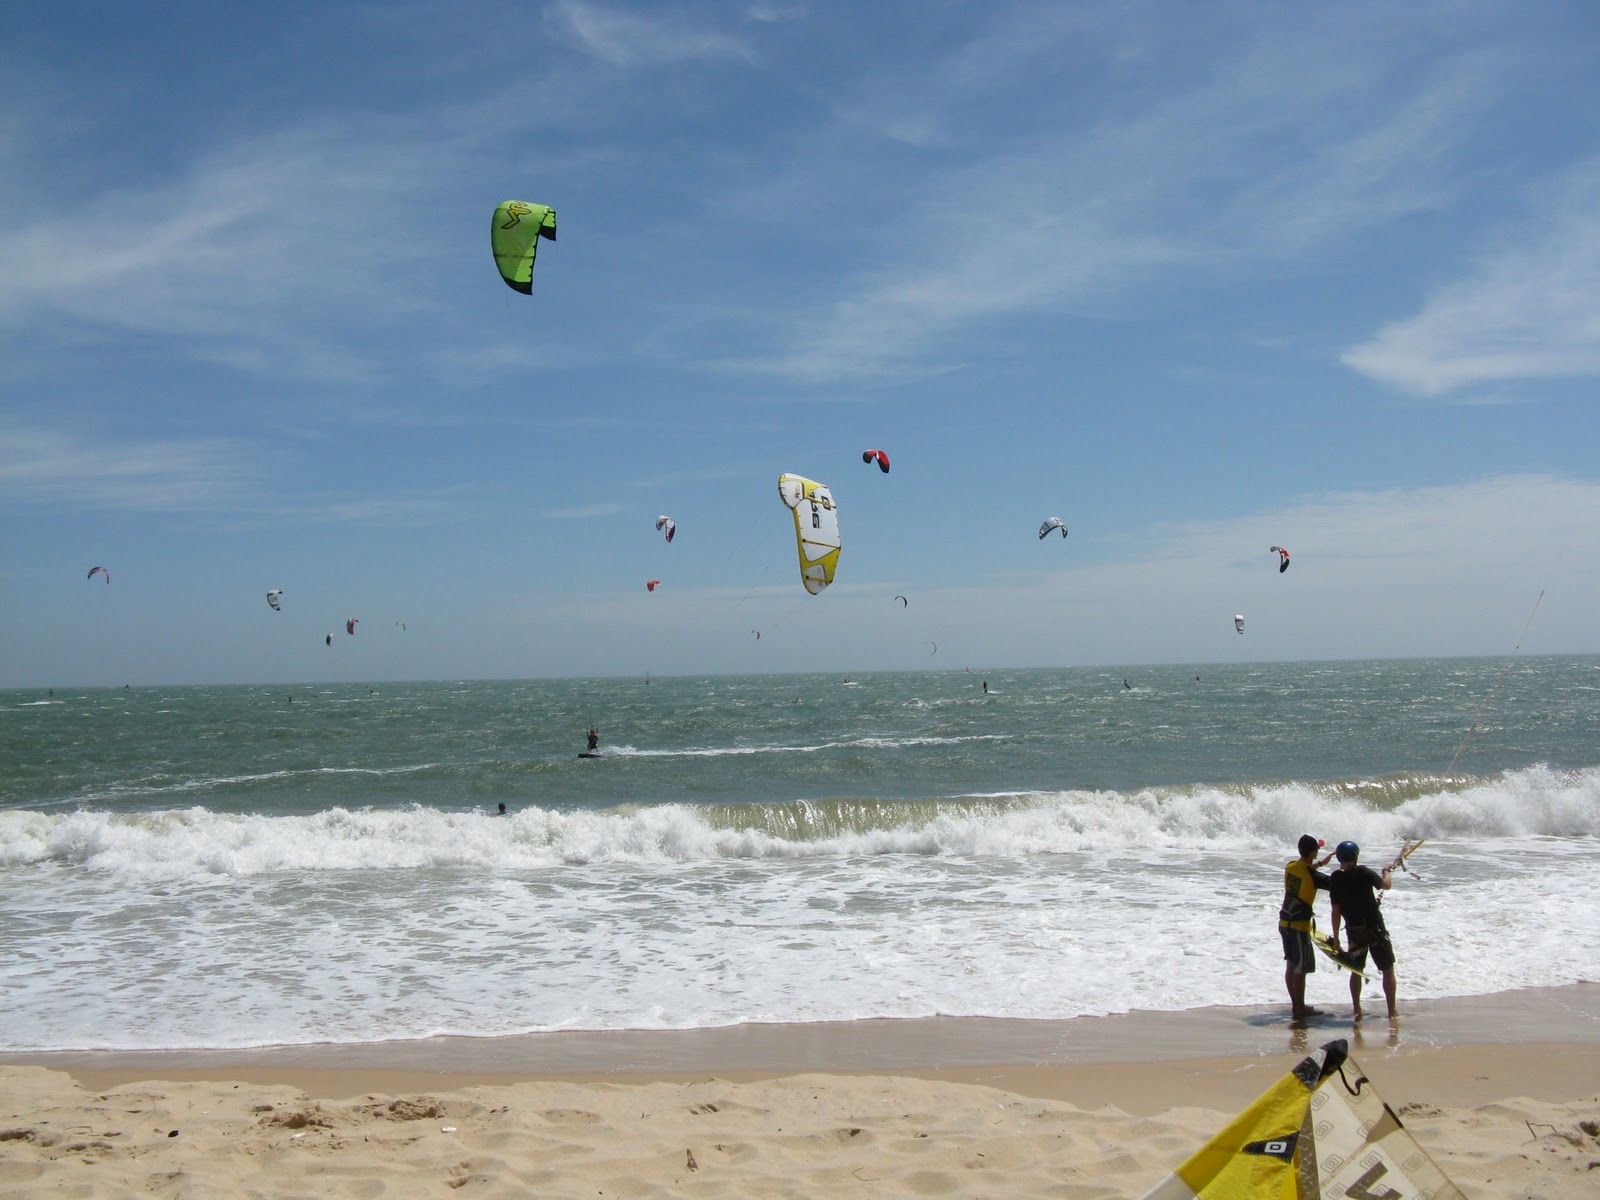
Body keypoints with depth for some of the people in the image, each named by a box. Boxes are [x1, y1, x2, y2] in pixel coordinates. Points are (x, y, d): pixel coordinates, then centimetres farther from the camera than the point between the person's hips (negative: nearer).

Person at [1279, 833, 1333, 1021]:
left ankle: (1296, 1005, 25)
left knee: (1291, 965, 15)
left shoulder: (1290, 867, 2)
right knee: (1300, 969, 0)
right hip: (1299, 926, -8)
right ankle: (1300, 1009, 5)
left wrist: (1320, 863, 32)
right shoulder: (1313, 876, -19)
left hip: (1284, 922, 8)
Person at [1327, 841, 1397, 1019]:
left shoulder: (1335, 879, -5)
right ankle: (1392, 1011, 8)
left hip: (1353, 931, 3)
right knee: (1388, 969, 8)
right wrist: (1386, 872, 25)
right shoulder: (1364, 873, -12)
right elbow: (1386, 885, 5)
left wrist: (1336, 937, 4)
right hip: (1375, 928, -3)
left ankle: (1357, 1011, 16)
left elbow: (1336, 911, -3)